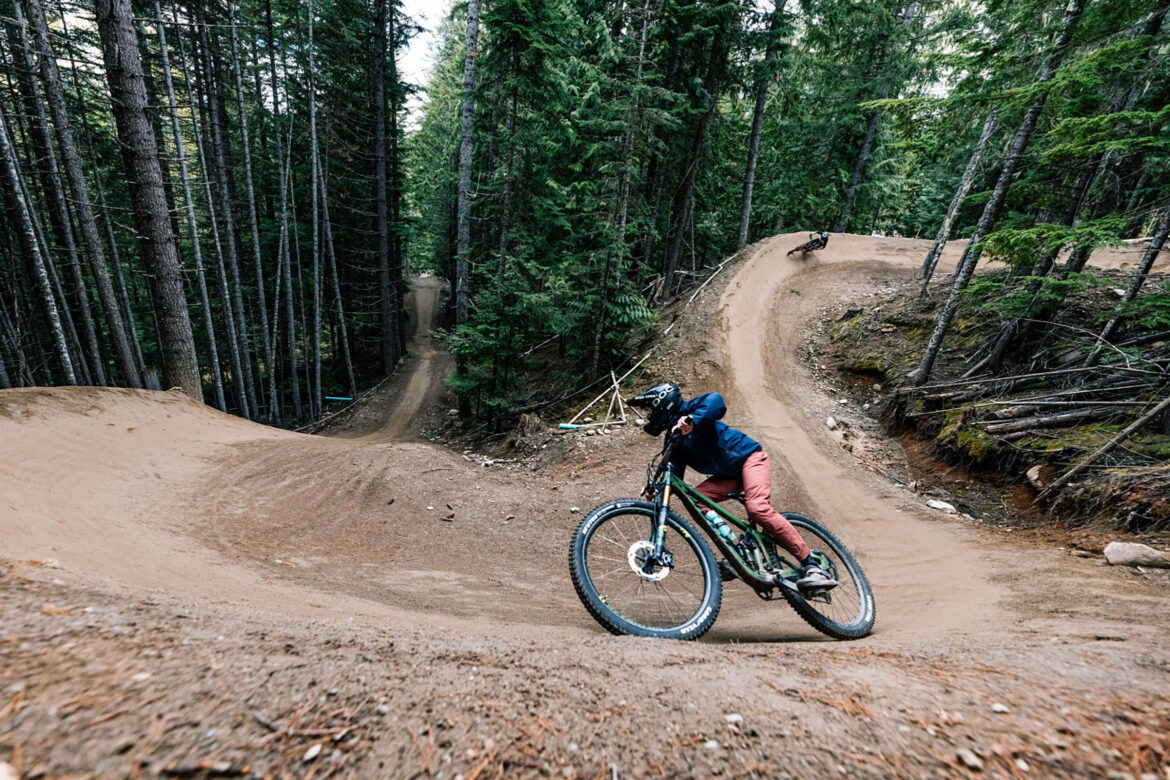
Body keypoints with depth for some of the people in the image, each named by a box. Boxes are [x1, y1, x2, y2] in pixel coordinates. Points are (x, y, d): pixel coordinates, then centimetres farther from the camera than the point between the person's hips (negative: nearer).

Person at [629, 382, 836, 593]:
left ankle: (811, 566, -17)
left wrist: (692, 419, -47)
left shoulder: (687, 410, -11)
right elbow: (673, 477, 7)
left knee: (758, 508, -28)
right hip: (729, 474, 8)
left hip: (749, 457, -8)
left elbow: (716, 401, -32)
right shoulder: (675, 439, 11)